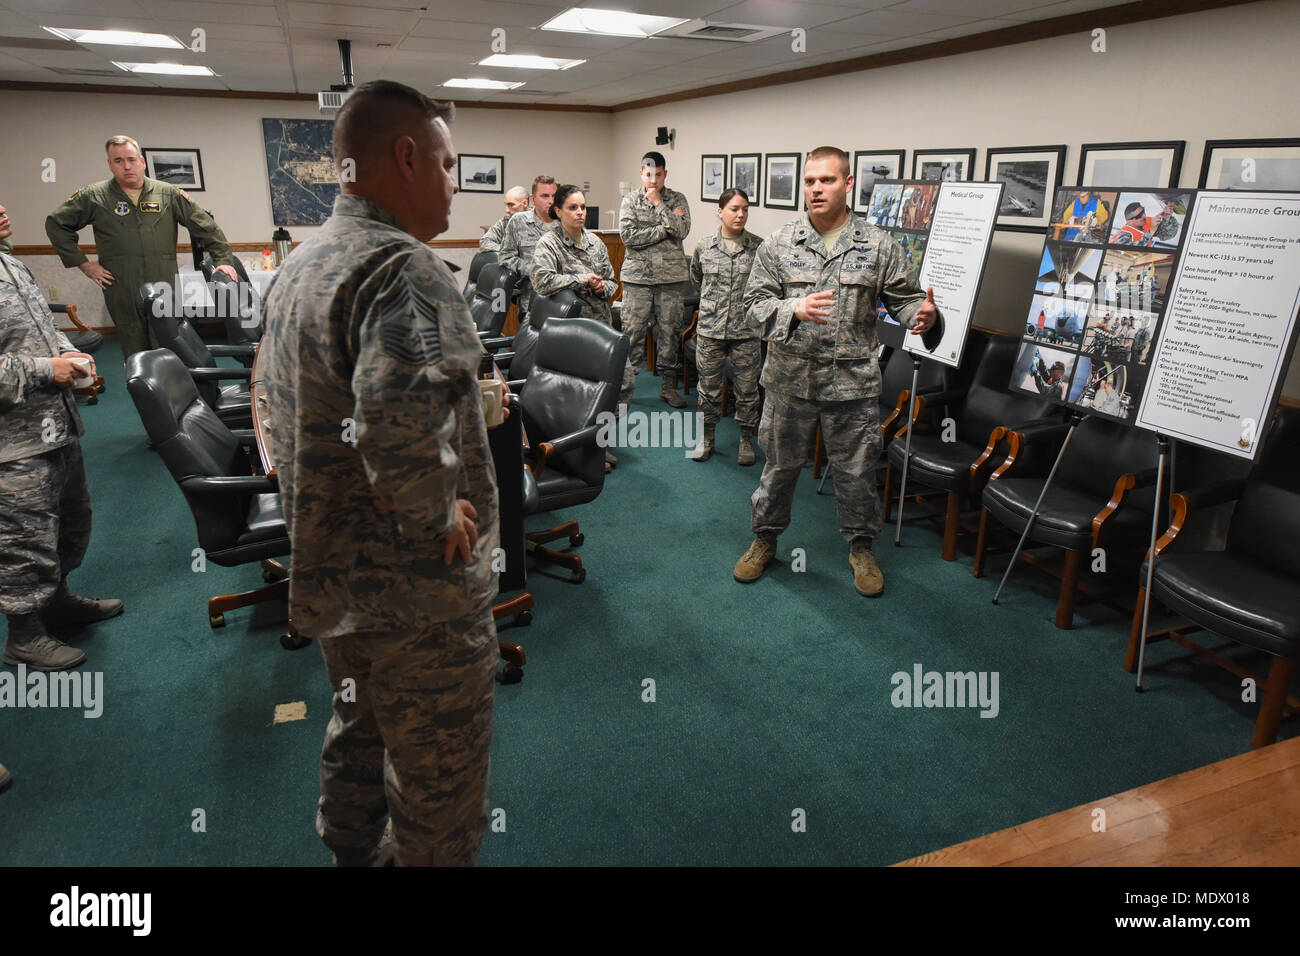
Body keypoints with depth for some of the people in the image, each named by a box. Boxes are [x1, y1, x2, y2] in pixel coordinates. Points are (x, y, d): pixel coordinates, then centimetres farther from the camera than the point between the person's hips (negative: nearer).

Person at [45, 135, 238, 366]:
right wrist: (82, 262, 7)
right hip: (122, 293, 0)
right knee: (135, 357, 5)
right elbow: (56, 224, 15)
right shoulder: (93, 197, 8)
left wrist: (223, 259, 2)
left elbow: (205, 225, 11)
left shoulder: (168, 194, 9)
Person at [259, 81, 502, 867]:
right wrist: (440, 516, -24)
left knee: (360, 733, 28)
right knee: (439, 779, 9)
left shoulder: (299, 266, 10)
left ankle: (352, 853, 48)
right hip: (418, 589, -9)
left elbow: (284, 405, 19)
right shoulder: (404, 266, -22)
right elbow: (399, 419, -41)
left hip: (331, 571, 10)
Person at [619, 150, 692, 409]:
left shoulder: (677, 199, 7)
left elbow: (681, 230, -9)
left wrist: (658, 204, -7)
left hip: (670, 276, 1)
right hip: (638, 275, -1)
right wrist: (665, 228, -11)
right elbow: (628, 235, -10)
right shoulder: (630, 200, 4)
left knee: (670, 330, 6)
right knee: (632, 332, -1)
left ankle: (669, 385, 19)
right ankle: (625, 389, 7)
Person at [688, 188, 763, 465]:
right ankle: (707, 437, 27)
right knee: (709, 387, 10)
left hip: (746, 330, -1)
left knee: (747, 388, 6)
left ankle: (746, 439, 23)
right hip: (710, 329, 1)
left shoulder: (758, 247, -3)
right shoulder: (704, 248, 2)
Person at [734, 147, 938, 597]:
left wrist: (923, 314, -19)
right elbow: (755, 303, -2)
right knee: (780, 464, 13)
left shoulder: (877, 245, 1)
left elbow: (903, 298, 4)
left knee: (856, 470, 10)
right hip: (790, 378, 1)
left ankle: (860, 547, 31)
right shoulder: (778, 244, 1)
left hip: (852, 380, 0)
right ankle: (765, 539, 33)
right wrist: (795, 309, -22)